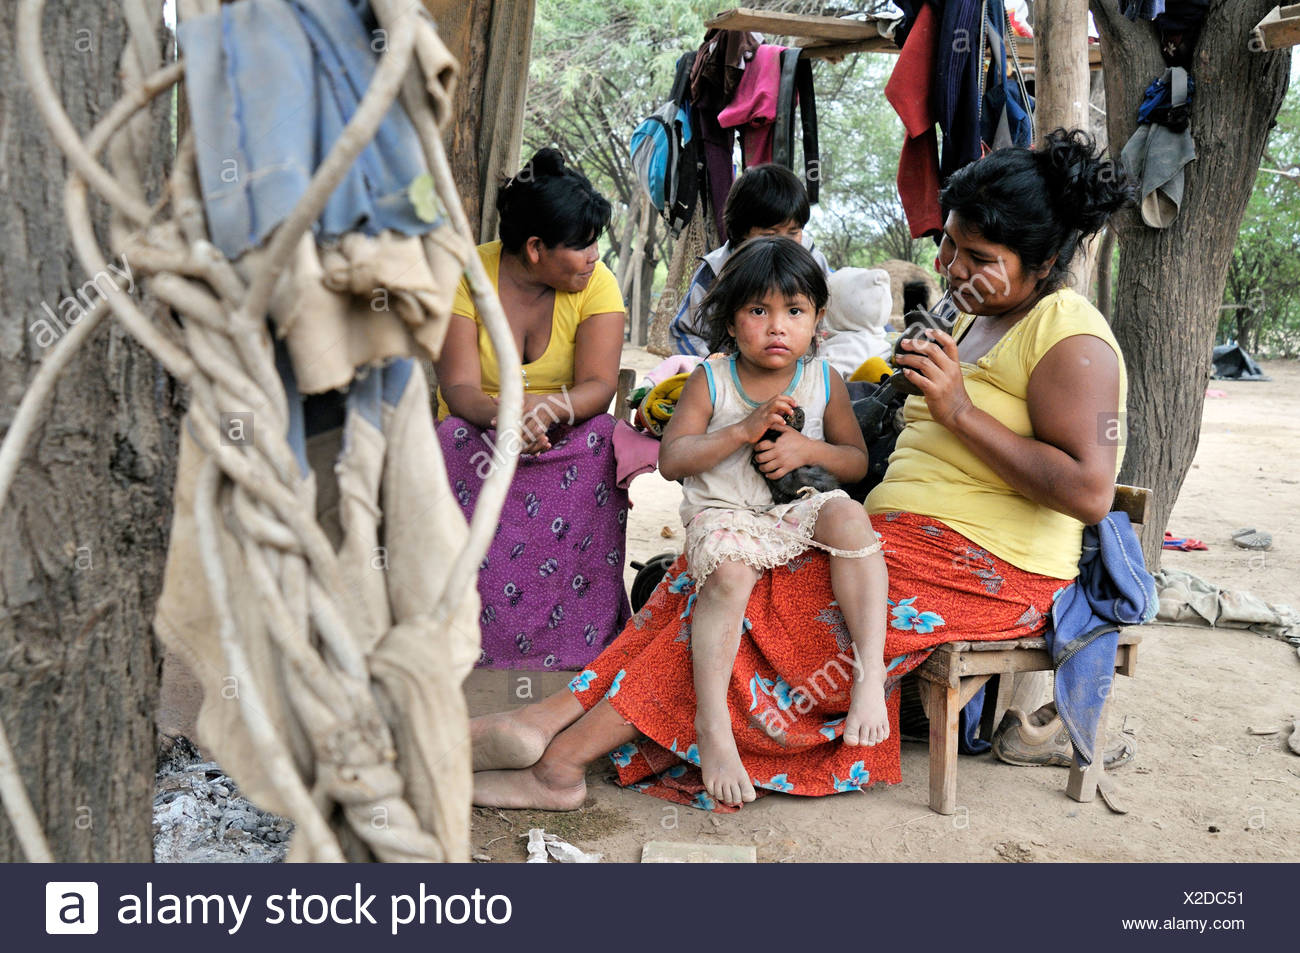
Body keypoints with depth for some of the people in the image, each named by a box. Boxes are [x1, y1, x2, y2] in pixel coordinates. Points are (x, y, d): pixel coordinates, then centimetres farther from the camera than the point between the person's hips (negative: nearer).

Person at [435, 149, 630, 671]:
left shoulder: (595, 282, -7)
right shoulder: (467, 275, -11)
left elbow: (598, 386, -18)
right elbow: (459, 387, -19)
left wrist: (547, 409, -39)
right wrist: (502, 415, -42)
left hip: (566, 433, 1)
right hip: (480, 428, 0)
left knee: (598, 441, -33)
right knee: (456, 439, -34)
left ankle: (576, 634, -27)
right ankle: (481, 634, -29)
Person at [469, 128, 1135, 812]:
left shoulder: (1070, 336, -9)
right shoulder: (978, 321, 19)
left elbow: (1089, 492, -20)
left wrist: (960, 410, -20)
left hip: (983, 568, -9)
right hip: (901, 538, 9)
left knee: (752, 599, -18)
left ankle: (562, 757, -15)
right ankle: (559, 716, -18)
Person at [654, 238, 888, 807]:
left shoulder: (824, 381, 6)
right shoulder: (709, 381, -1)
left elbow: (857, 462, 11)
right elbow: (672, 461, -8)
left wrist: (809, 449, -11)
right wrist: (745, 429, -19)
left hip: (798, 510, 2)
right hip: (724, 514, -2)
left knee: (847, 515, -29)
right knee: (729, 571, -34)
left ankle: (871, 668, -28)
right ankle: (712, 723, -30)